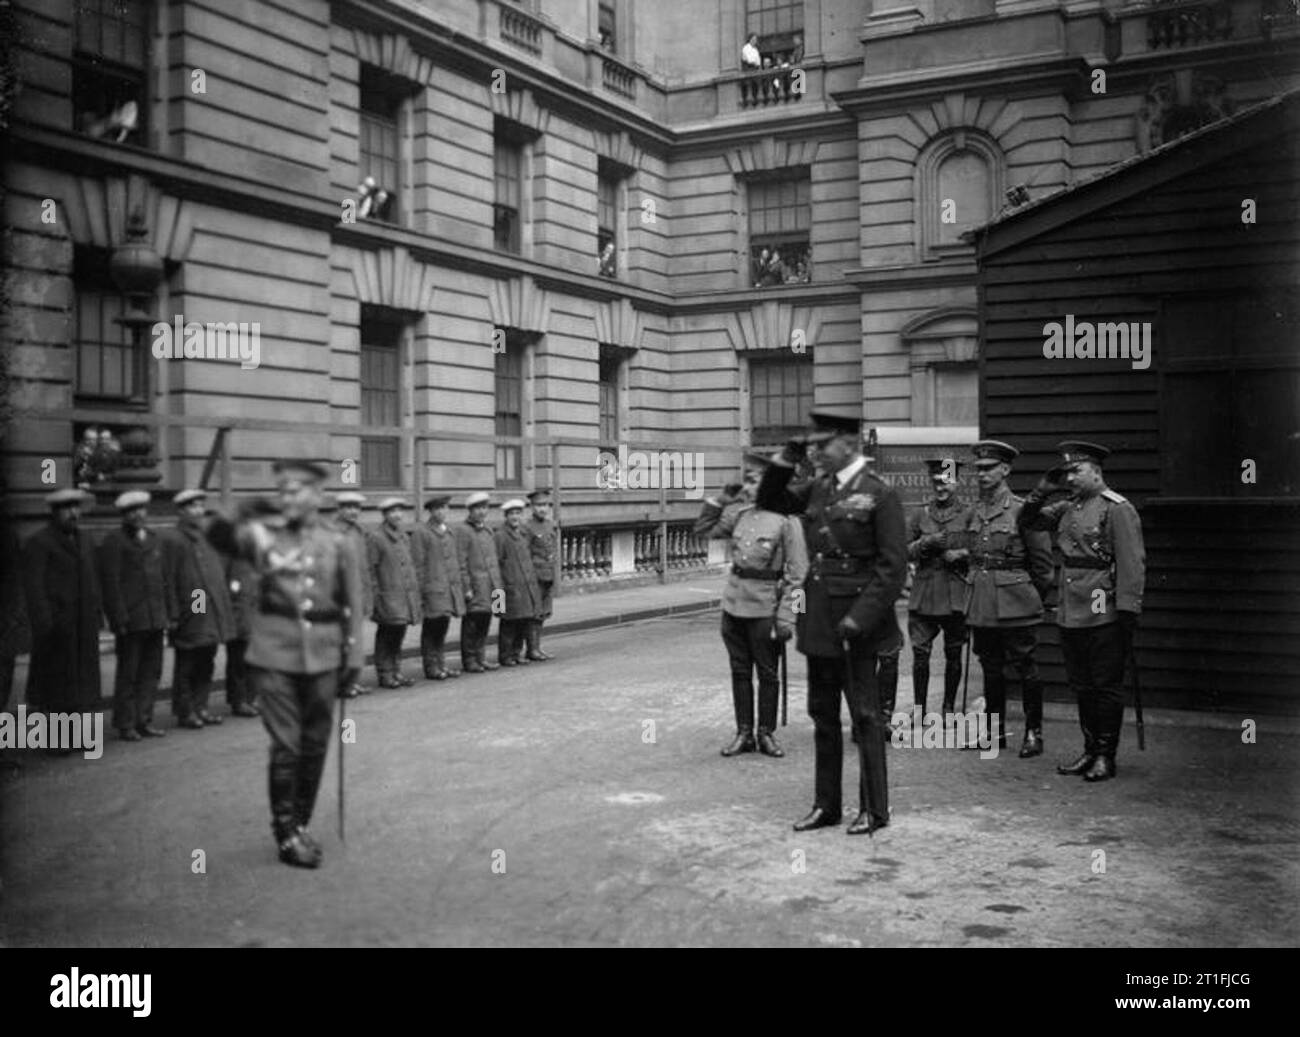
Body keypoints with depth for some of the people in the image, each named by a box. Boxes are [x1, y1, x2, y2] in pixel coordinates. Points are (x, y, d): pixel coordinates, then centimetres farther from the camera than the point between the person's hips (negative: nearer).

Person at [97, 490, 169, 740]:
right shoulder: (113, 542, -4)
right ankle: (125, 725, 8)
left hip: (155, 619, 6)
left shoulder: (155, 539, 16)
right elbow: (110, 583, -9)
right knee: (128, 673, 0)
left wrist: (167, 613, 12)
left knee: (151, 672, 9)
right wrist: (120, 619, -14)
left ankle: (144, 721, 17)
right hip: (130, 620, -6)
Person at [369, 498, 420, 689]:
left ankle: (396, 672, 19)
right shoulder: (377, 538, -8)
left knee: (398, 635, 12)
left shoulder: (405, 537, 14)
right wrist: (375, 593, -14)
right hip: (388, 597, -7)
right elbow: (371, 570, -9)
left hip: (406, 595, 7)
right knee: (386, 636, -1)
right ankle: (385, 674, 5)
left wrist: (416, 590, 15)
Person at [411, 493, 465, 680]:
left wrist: (461, 585, 16)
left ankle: (441, 664, 20)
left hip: (450, 587, 7)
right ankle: (431, 667, 6)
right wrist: (421, 590, -13)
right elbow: (418, 565, -8)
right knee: (433, 628, -2)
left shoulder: (449, 532, 17)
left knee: (442, 627, 13)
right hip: (433, 588, -7)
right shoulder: (420, 533, -4)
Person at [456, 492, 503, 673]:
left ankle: (481, 658, 20)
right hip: (475, 587, -7)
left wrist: (498, 586, 15)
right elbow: (461, 563, -12)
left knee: (484, 623, 12)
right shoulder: (463, 531, -8)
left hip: (489, 588, 7)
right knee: (472, 623, -2)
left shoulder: (487, 531, 17)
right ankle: (469, 660, 5)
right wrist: (466, 588, -16)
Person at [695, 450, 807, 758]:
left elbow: (797, 572, -10)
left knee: (767, 674, 7)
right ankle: (744, 733, 20)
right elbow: (703, 529, 17)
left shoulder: (786, 519, -9)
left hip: (764, 608, -5)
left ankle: (766, 734, 19)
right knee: (740, 672, 11)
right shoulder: (740, 513, 5)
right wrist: (722, 497, 6)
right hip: (733, 604, 5)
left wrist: (785, 617, -15)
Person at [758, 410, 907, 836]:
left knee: (865, 716, 3)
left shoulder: (879, 495, -9)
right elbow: (768, 501, 21)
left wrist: (860, 617, -20)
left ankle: (874, 809, 15)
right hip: (818, 623, 7)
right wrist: (785, 460, 5)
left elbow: (893, 567, -13)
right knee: (822, 716, 13)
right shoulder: (817, 490, 9)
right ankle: (826, 804, 25)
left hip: (856, 626, -7)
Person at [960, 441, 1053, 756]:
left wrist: (1036, 597, 3)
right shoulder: (971, 513, 9)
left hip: (1015, 605, -5)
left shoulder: (1022, 510, -7)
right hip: (981, 606, 6)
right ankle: (994, 730, 22)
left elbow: (1042, 559, -3)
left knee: (1024, 667, 1)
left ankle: (1033, 733, 10)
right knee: (990, 668, 12)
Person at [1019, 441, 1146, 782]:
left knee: (1106, 687, 2)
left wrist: (1128, 611, -18)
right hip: (1070, 615, 7)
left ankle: (1106, 756, 10)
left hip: (1103, 616, -7)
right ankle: (1090, 751, 23)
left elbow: (1132, 563, -13)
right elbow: (1027, 520, 22)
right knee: (1082, 687, 13)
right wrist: (1043, 489, 7)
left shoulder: (1117, 508, -8)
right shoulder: (1067, 510, 13)